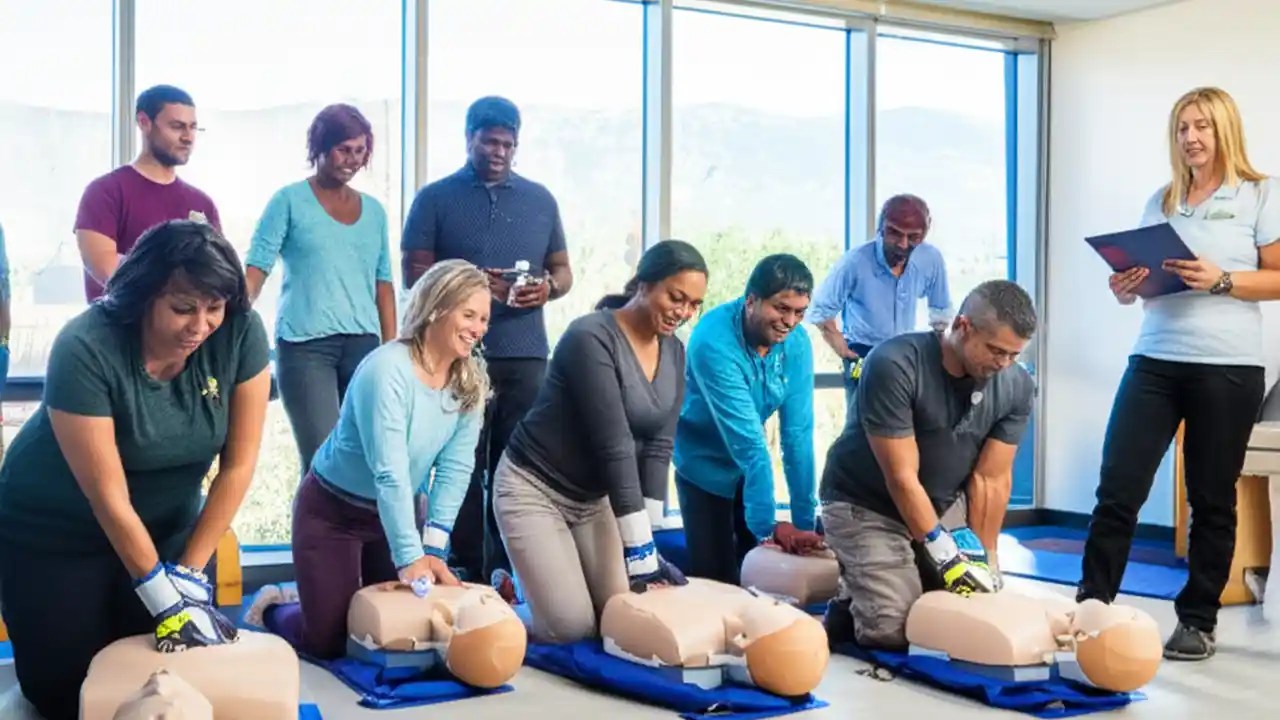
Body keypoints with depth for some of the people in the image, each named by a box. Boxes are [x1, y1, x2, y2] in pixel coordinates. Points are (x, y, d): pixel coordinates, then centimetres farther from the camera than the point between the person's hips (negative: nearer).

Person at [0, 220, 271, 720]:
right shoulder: (85, 350, -30)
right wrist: (167, 603, -23)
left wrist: (190, 575, -15)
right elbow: (109, 499, -27)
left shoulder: (241, 333, -20)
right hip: (54, 534, -3)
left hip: (167, 525, 3)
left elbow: (238, 464, -14)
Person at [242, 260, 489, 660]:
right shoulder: (386, 370, -29)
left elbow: (455, 468, -14)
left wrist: (434, 549, -22)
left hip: (396, 513, 7)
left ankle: (311, 599, 36)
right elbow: (390, 473, -33)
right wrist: (410, 558, -36)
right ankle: (273, 607, 29)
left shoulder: (471, 383, -8)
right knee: (328, 643, -2)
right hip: (333, 510, -6)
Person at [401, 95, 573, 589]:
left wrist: (548, 287, -7)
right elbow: (413, 271, 0)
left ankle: (506, 571, 11)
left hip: (526, 354, 3)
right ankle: (467, 572, 7)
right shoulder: (435, 198, 5)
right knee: (463, 466, 1)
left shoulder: (540, 200, 14)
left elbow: (562, 269, 17)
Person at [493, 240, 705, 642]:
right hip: (534, 490, -7)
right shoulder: (591, 338, -24)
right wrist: (641, 553, -28)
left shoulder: (675, 354, 0)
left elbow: (658, 446, -5)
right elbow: (614, 447, -27)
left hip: (595, 498, 7)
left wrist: (651, 548, -13)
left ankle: (534, 579, 25)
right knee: (573, 626, -13)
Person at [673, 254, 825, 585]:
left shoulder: (797, 343, -17)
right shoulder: (714, 341, -33)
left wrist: (804, 519, -19)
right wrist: (768, 525, -34)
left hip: (748, 464, 5)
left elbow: (798, 432, -18)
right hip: (705, 462, -5)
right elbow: (748, 439, -35)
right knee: (715, 578, -3)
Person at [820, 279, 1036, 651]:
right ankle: (849, 603, 13)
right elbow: (902, 478, -26)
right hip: (866, 505, -5)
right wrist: (946, 556, -27)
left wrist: (984, 557, -12)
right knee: (893, 629, -18)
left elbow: (991, 480, -8)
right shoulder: (894, 365, -27)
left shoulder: (1017, 387, -12)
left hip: (944, 505, 5)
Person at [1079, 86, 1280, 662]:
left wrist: (1221, 280, -19)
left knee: (1211, 499, 5)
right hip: (1154, 361, 4)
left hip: (1226, 368, -3)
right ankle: (1092, 604, 5)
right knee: (1117, 488, -3)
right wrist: (1126, 288, -4)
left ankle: (1198, 621, 16)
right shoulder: (1161, 201, 16)